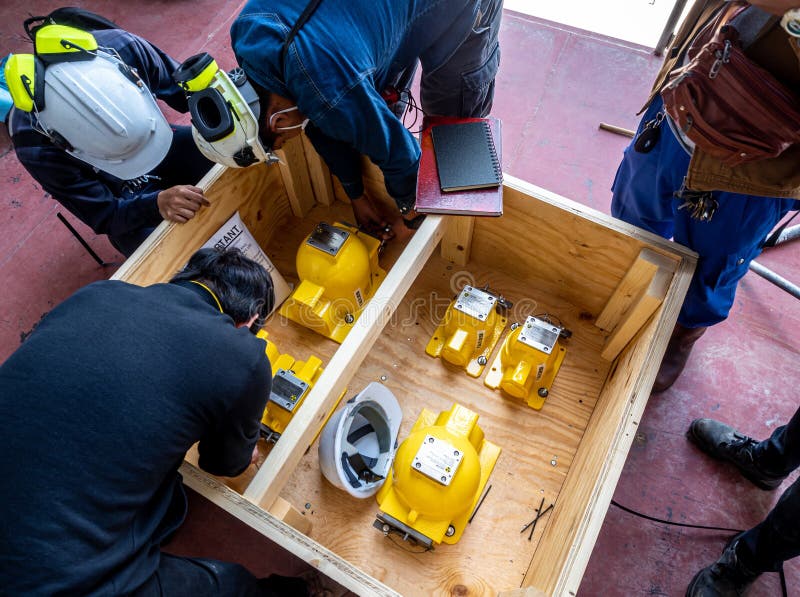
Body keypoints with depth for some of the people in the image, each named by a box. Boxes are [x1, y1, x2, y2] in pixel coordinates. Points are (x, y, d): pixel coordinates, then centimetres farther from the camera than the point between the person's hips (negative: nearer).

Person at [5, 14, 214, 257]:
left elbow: (182, 85, -10)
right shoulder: (34, 146, -32)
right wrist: (157, 204, -42)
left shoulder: (121, 46, -29)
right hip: (122, 198, -3)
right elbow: (105, 216, -23)